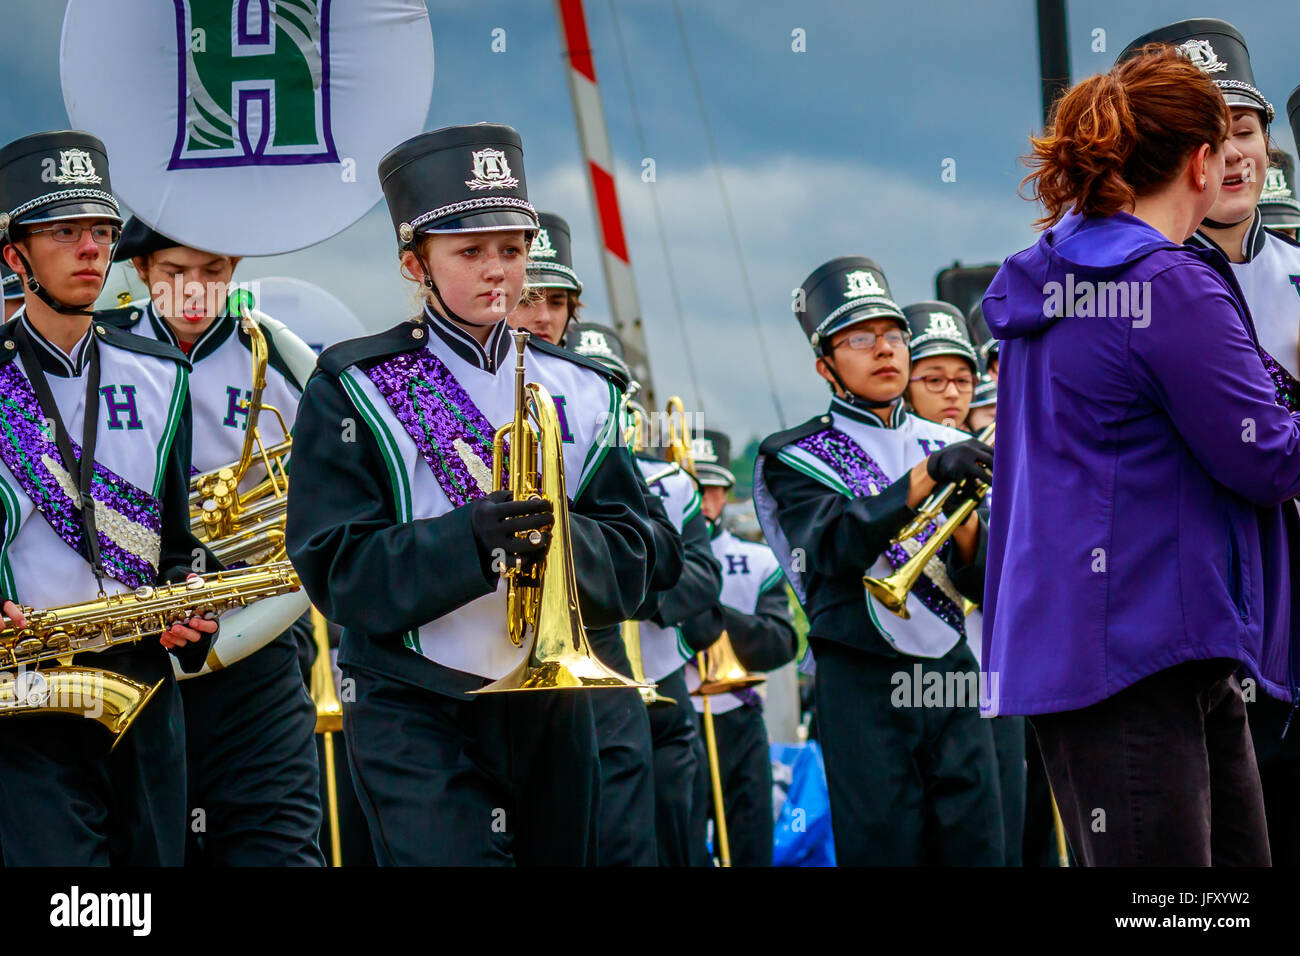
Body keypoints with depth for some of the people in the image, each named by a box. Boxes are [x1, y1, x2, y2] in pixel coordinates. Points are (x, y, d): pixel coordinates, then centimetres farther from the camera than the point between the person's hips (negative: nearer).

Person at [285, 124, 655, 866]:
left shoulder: (582, 392, 13)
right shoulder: (355, 391, 0)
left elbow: (630, 565, 6)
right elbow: (337, 570, -8)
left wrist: (559, 539, -16)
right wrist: (467, 540, -23)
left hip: (552, 709, 5)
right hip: (417, 716, -4)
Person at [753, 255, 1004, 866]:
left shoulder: (947, 446, 15)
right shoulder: (795, 457, 3)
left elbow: (983, 584, 9)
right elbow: (835, 545, -16)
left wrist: (965, 517, -12)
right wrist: (926, 476, -25)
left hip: (950, 677, 4)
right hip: (863, 684, -4)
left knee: (976, 849, -1)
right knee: (885, 850, -7)